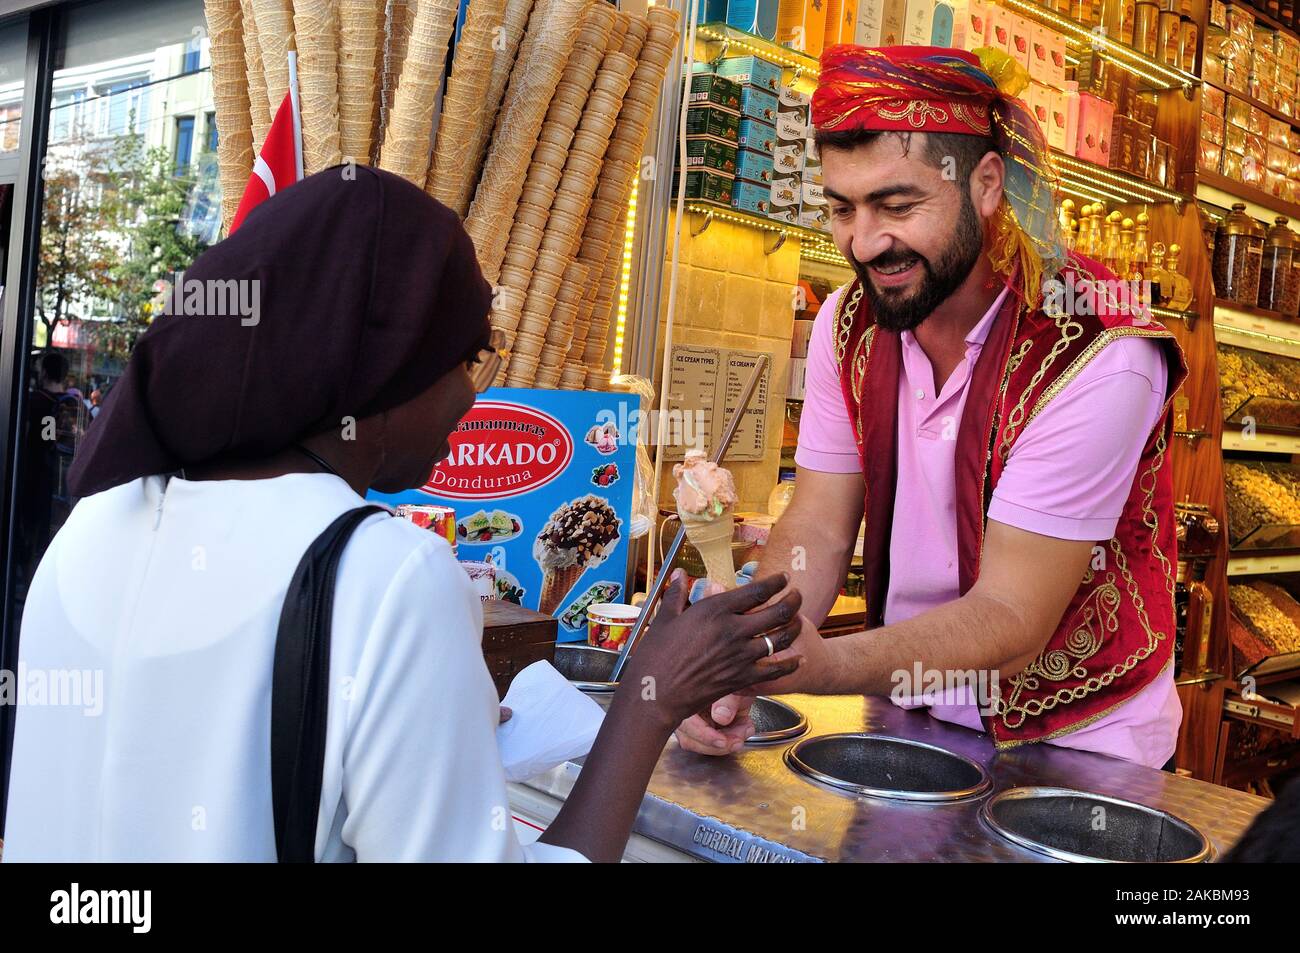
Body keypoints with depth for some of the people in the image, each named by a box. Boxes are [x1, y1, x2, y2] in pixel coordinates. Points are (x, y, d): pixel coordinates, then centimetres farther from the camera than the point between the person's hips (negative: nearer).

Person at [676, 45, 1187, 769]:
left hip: (1073, 751, -3)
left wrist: (820, 665, -42)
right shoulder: (849, 323, -4)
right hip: (909, 721, 4)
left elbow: (1009, 625, -25)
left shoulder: (1094, 356, -23)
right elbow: (817, 532, -5)